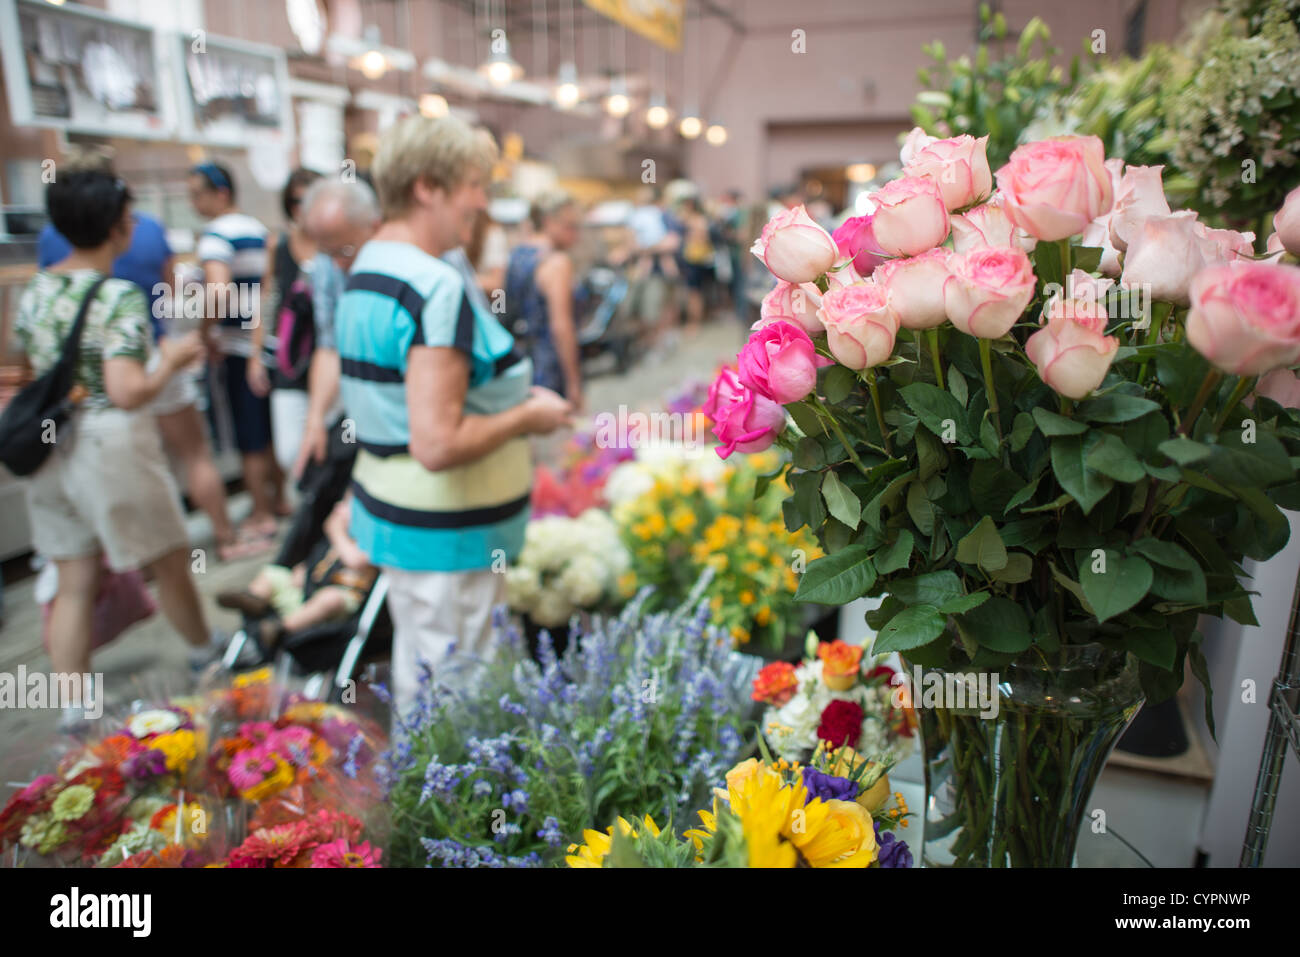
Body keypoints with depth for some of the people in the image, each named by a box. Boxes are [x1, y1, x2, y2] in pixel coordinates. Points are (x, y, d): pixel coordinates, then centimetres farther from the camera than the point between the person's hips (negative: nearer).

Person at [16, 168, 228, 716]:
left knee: (73, 585, 12)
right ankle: (204, 650, 38)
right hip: (112, 445, -7)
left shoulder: (34, 292, 4)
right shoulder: (120, 297, -18)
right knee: (169, 563, 16)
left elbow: (34, 375, 13)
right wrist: (172, 360, -9)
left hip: (51, 447, 7)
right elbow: (129, 392, -25)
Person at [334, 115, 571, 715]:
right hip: (445, 534, -10)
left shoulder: (365, 269, 8)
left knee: (415, 676, 25)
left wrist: (506, 395, 12)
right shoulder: (437, 289, -23)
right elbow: (438, 445, -29)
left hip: (389, 513, 10)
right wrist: (527, 417, -14)